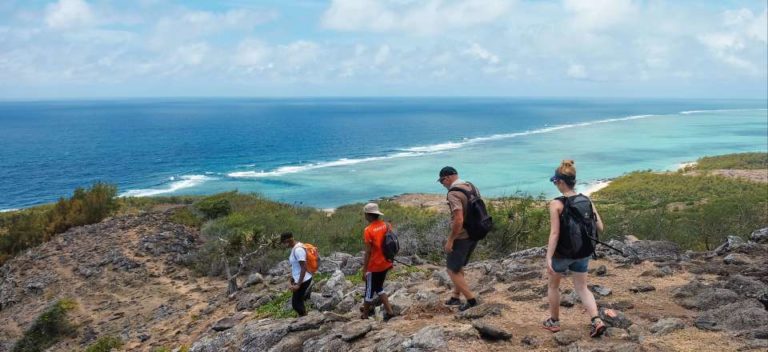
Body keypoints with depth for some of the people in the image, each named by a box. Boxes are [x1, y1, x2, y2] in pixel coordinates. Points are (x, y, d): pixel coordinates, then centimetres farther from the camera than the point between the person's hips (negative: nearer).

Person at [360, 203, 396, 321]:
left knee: (369, 290, 11)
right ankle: (389, 311, 17)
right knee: (379, 288, 24)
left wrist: (364, 270, -12)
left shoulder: (368, 230, -20)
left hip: (374, 266, -6)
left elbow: (368, 252, -19)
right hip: (385, 264, 6)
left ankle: (365, 315, 27)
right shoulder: (387, 225, -1)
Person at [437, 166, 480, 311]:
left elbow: (458, 220, -28)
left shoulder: (453, 193, -20)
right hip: (474, 234, 9)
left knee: (452, 269, 4)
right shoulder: (471, 187, 7)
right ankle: (456, 297, 28)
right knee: (458, 266, 23)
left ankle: (471, 299, 4)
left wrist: (450, 240, -19)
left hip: (461, 236, -9)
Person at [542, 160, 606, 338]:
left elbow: (554, 234, -22)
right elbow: (600, 227, -1)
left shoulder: (556, 204, -18)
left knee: (553, 286, 19)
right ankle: (597, 321, 1)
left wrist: (548, 258, -20)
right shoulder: (587, 200, -4)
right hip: (582, 252, 4)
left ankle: (554, 321, 31)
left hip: (562, 253, -4)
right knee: (582, 288, 17)